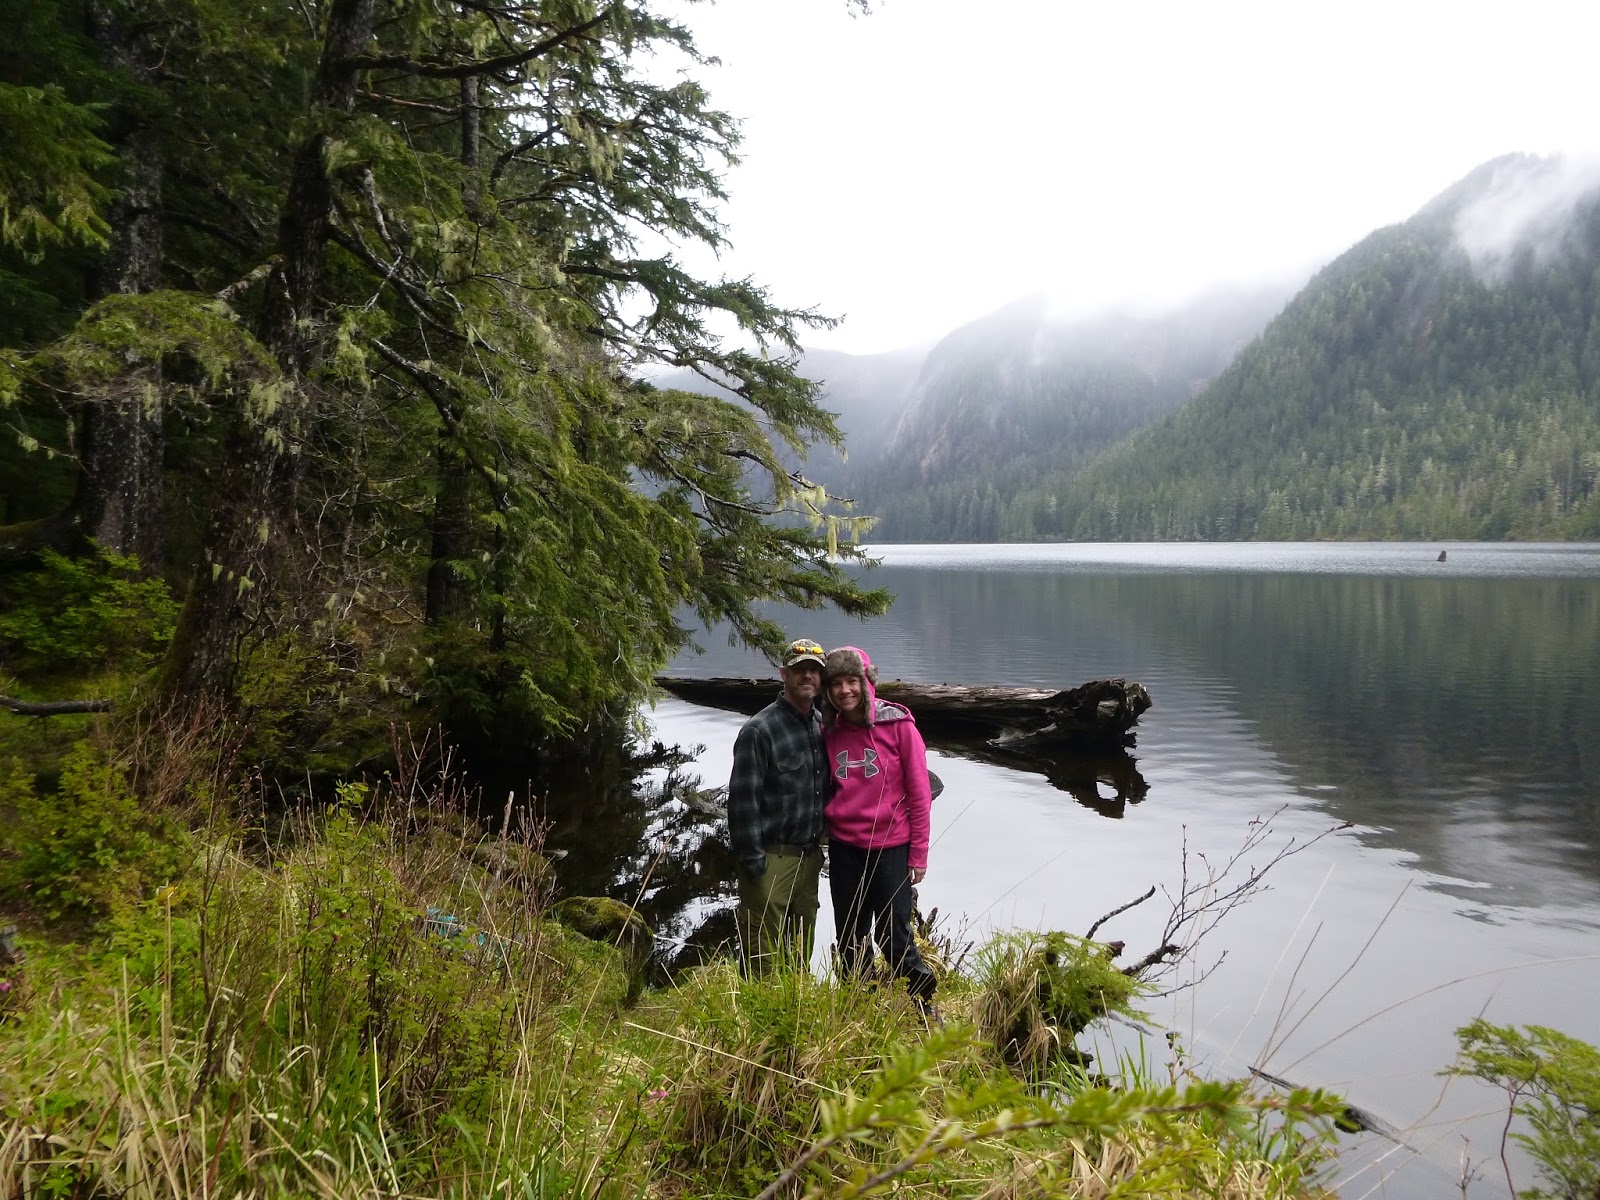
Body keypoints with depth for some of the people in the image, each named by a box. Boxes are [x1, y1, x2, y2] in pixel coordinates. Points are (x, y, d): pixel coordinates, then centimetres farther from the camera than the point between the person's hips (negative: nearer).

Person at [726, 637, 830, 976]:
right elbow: (742, 799, -15)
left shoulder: (822, 725, 9)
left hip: (809, 856, 7)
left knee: (802, 946, 17)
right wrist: (752, 859, -17)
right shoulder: (760, 730, -13)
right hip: (771, 859, -7)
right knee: (763, 952, -2)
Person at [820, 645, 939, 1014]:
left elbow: (919, 792, -6)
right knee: (850, 941, 12)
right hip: (844, 848, 4)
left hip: (890, 848, -4)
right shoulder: (830, 731, 5)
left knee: (894, 938, -2)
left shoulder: (898, 724, -8)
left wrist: (918, 855, -7)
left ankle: (924, 1004, 18)